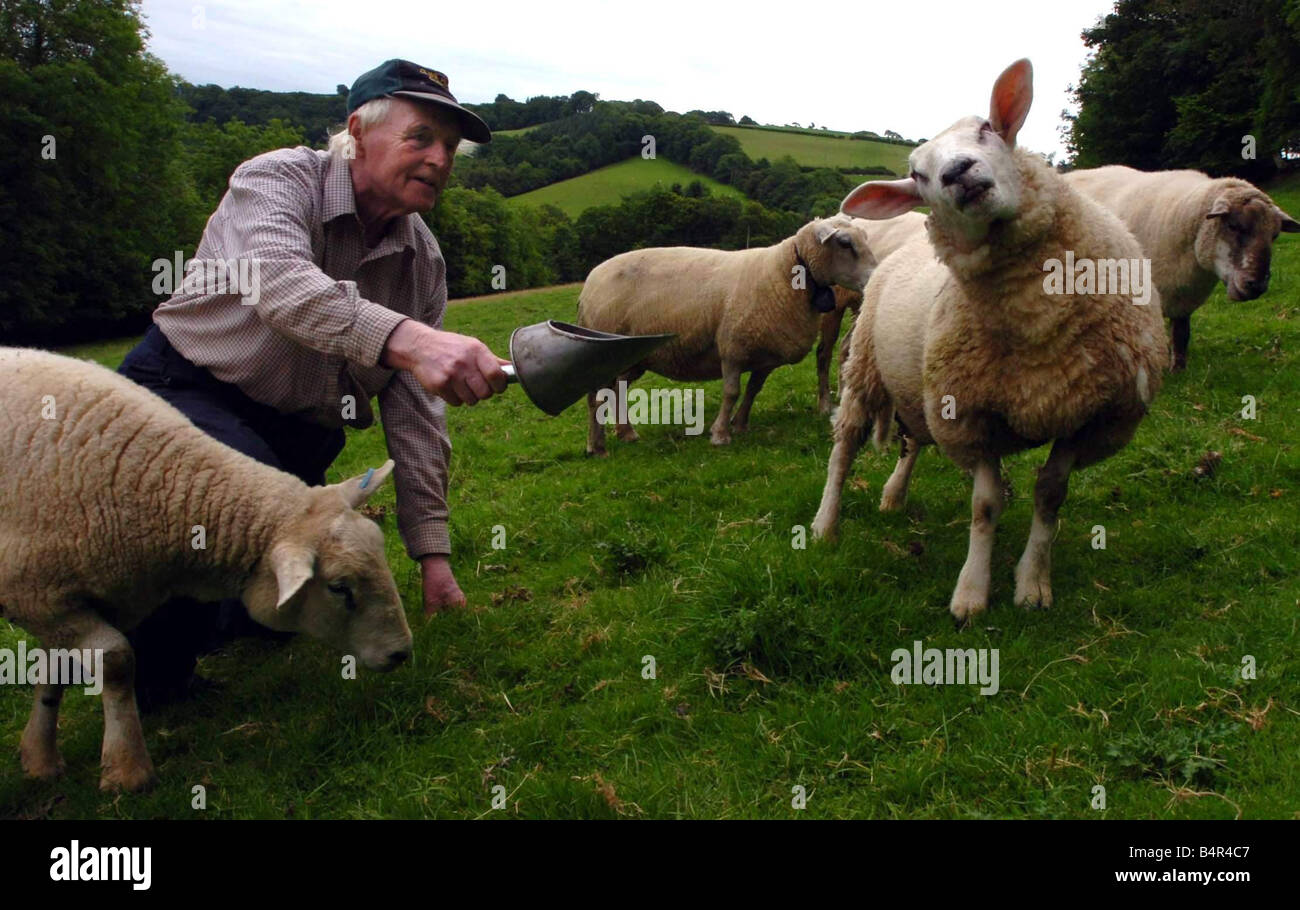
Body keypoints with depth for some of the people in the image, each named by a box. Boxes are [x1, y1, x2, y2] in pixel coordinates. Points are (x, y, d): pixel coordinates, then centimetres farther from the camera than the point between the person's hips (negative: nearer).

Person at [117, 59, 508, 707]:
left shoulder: (422, 257, -2)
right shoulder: (278, 180, -18)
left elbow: (414, 406, -3)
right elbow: (280, 286, -42)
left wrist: (432, 550, -7)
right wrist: (406, 340, -60)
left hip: (295, 433, 7)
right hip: (182, 389, -6)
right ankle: (153, 672, -10)